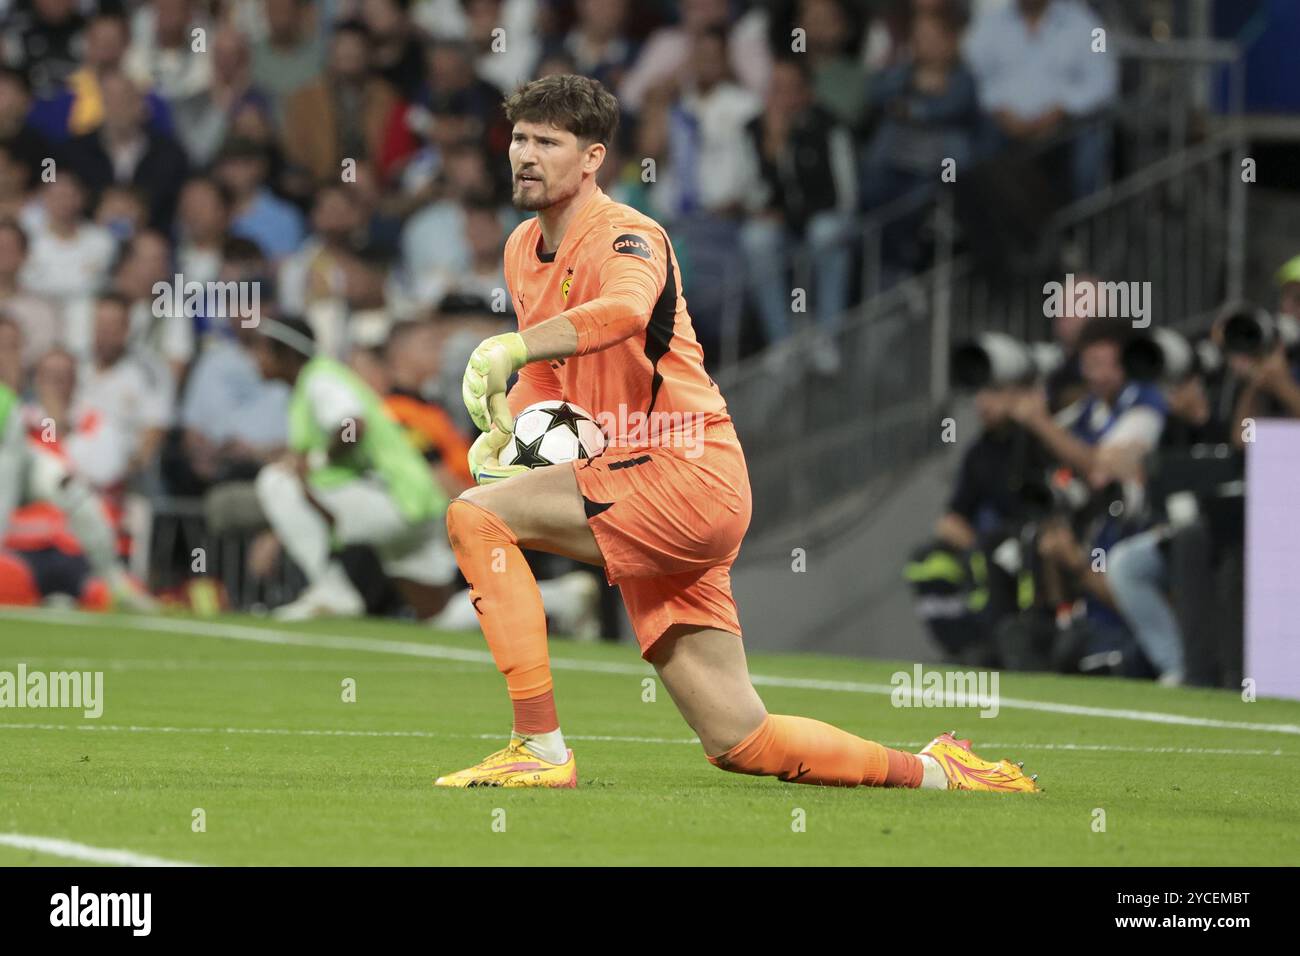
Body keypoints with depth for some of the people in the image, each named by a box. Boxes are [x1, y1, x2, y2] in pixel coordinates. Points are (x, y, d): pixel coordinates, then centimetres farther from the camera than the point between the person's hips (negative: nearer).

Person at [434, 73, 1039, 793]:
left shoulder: (624, 235, -11)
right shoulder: (522, 249, 15)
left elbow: (624, 309, -36)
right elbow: (547, 370, 30)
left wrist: (510, 348, -45)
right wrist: (502, 428, 9)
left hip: (688, 473, -9)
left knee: (476, 515, -20)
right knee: (739, 744, 6)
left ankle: (539, 749, -20)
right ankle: (938, 771, 20)